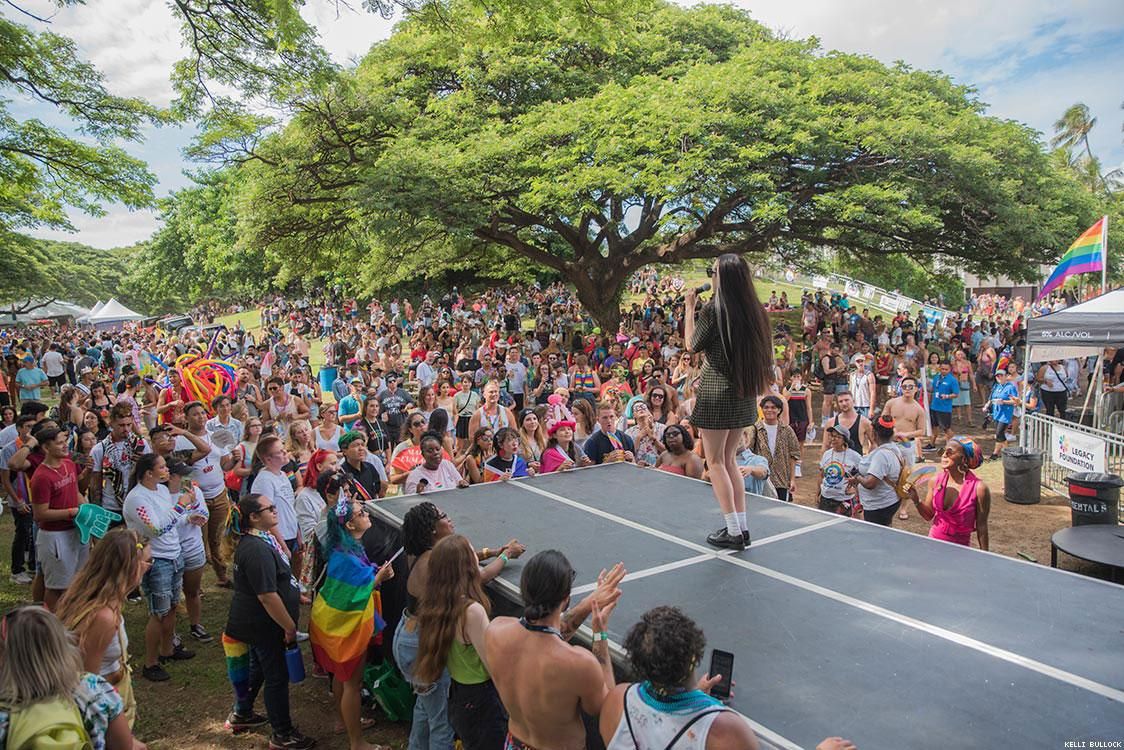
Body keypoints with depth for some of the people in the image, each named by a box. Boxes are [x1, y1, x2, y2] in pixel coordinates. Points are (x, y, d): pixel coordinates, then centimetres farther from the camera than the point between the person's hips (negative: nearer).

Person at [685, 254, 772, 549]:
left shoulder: (713, 309, -16)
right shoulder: (754, 310, 4)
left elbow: (693, 344, -2)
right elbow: (760, 350, 14)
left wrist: (689, 308, 5)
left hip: (716, 390, -7)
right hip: (745, 392, 7)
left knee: (716, 462, 3)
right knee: (729, 461, 18)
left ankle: (733, 531, 4)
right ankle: (742, 527, 20)